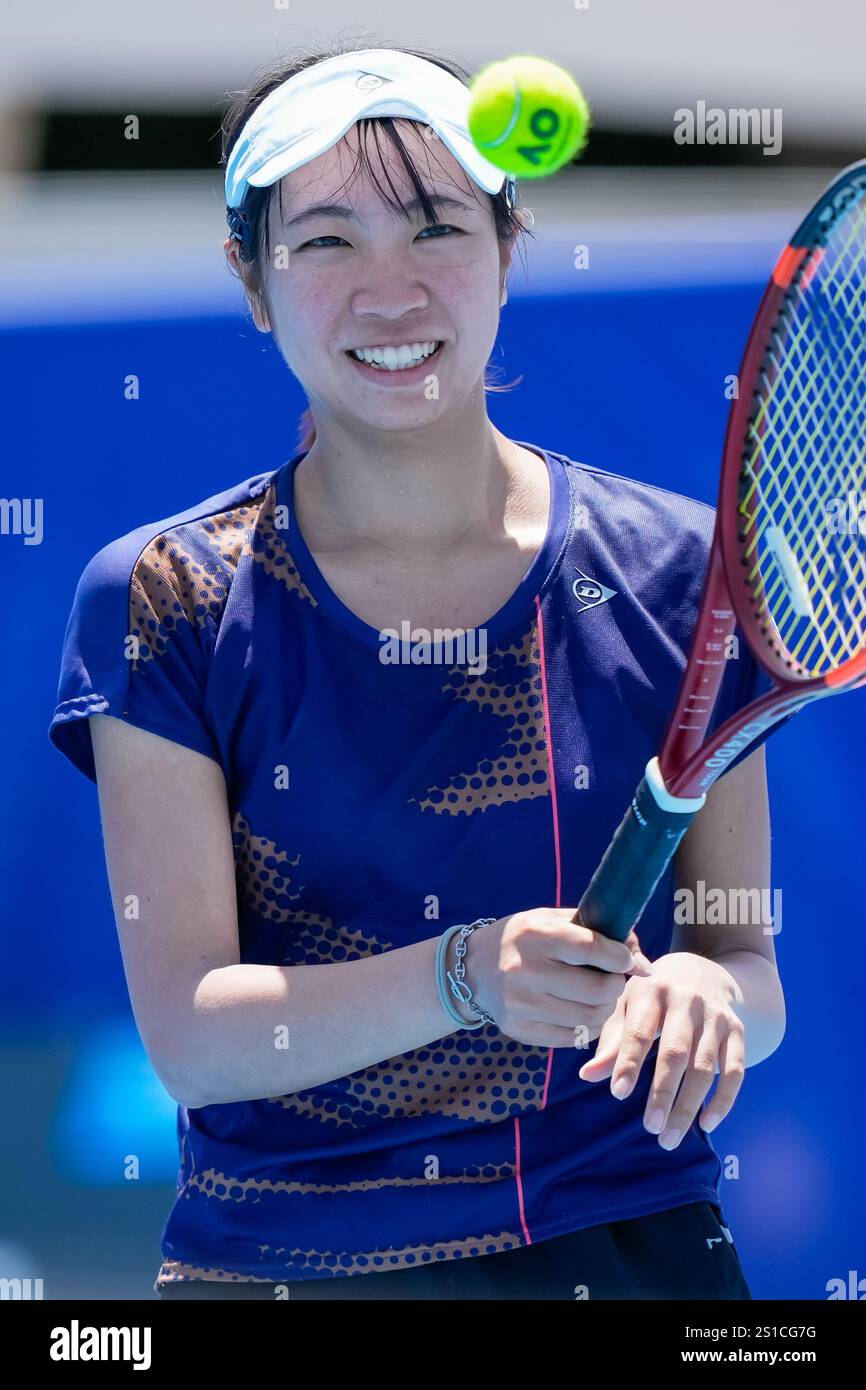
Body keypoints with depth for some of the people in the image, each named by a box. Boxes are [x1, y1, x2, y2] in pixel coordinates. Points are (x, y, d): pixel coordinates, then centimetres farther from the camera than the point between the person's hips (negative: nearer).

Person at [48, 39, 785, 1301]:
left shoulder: (676, 571, -2)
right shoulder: (164, 603, -6)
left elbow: (754, 966, 2)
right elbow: (186, 1034, -12)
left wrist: (706, 993, -21)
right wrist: (466, 978, -27)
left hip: (634, 1248, 1)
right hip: (275, 1263, -1)